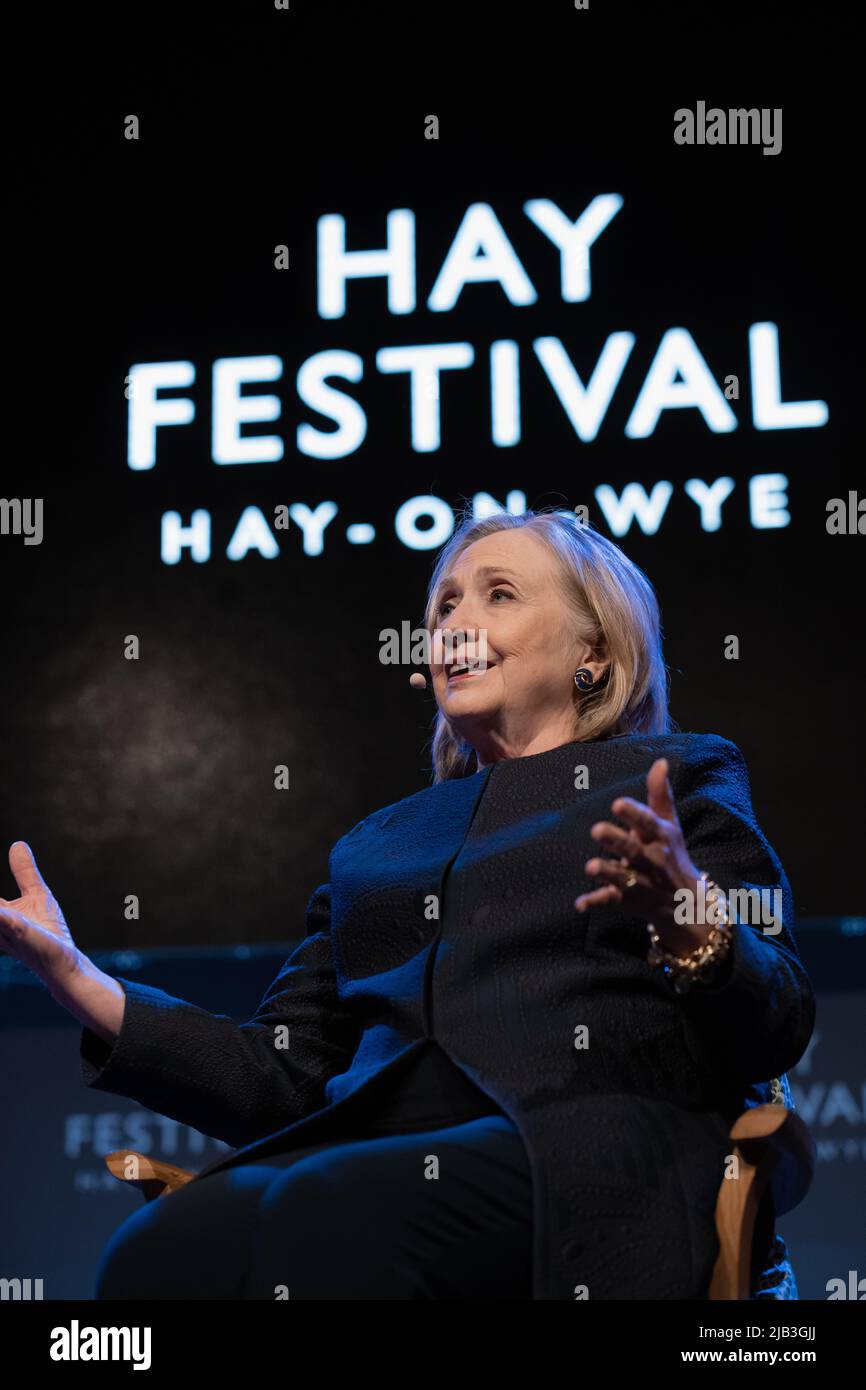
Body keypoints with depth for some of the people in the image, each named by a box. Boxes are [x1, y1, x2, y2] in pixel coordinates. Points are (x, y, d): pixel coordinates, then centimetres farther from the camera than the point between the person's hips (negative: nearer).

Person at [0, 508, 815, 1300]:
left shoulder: (679, 777, 19)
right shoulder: (377, 843, 32)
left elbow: (776, 1029, 6)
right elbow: (280, 1081, 24)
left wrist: (691, 929, -17)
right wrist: (82, 985, 12)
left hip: (580, 1147, -4)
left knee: (324, 1220, -37)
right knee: (159, 1248, -31)